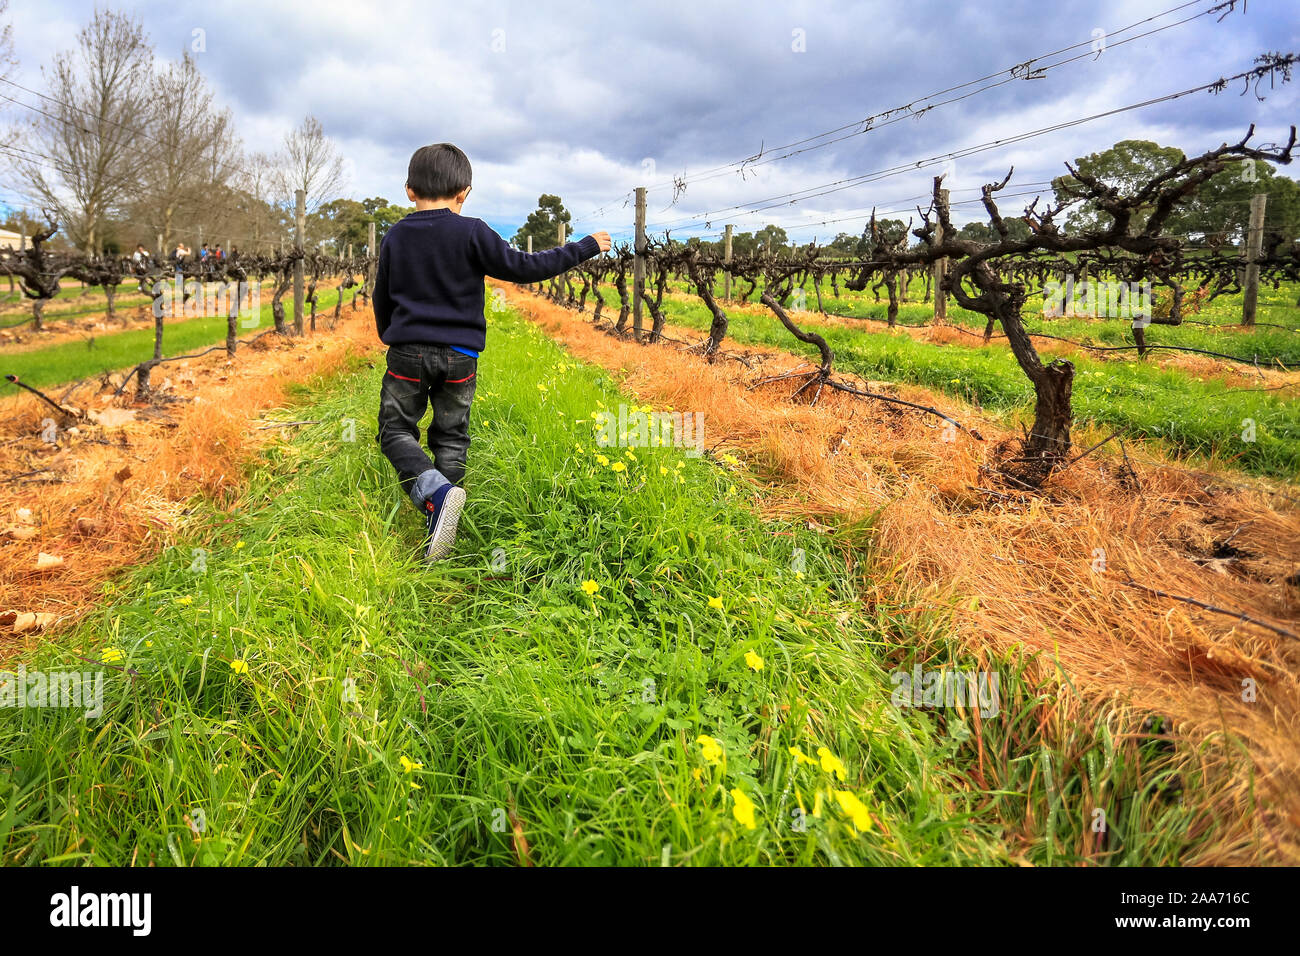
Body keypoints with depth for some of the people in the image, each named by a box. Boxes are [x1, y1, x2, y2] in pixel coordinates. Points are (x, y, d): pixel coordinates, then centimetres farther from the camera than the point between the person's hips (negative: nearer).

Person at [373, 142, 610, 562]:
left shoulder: (395, 237, 5)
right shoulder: (472, 233, -6)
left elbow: (382, 298, 15)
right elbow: (524, 267, -6)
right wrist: (585, 247, 2)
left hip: (408, 353, 1)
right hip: (460, 355, -1)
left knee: (396, 431, 10)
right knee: (451, 438, 10)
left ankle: (436, 492, -19)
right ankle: (439, 539, 11)